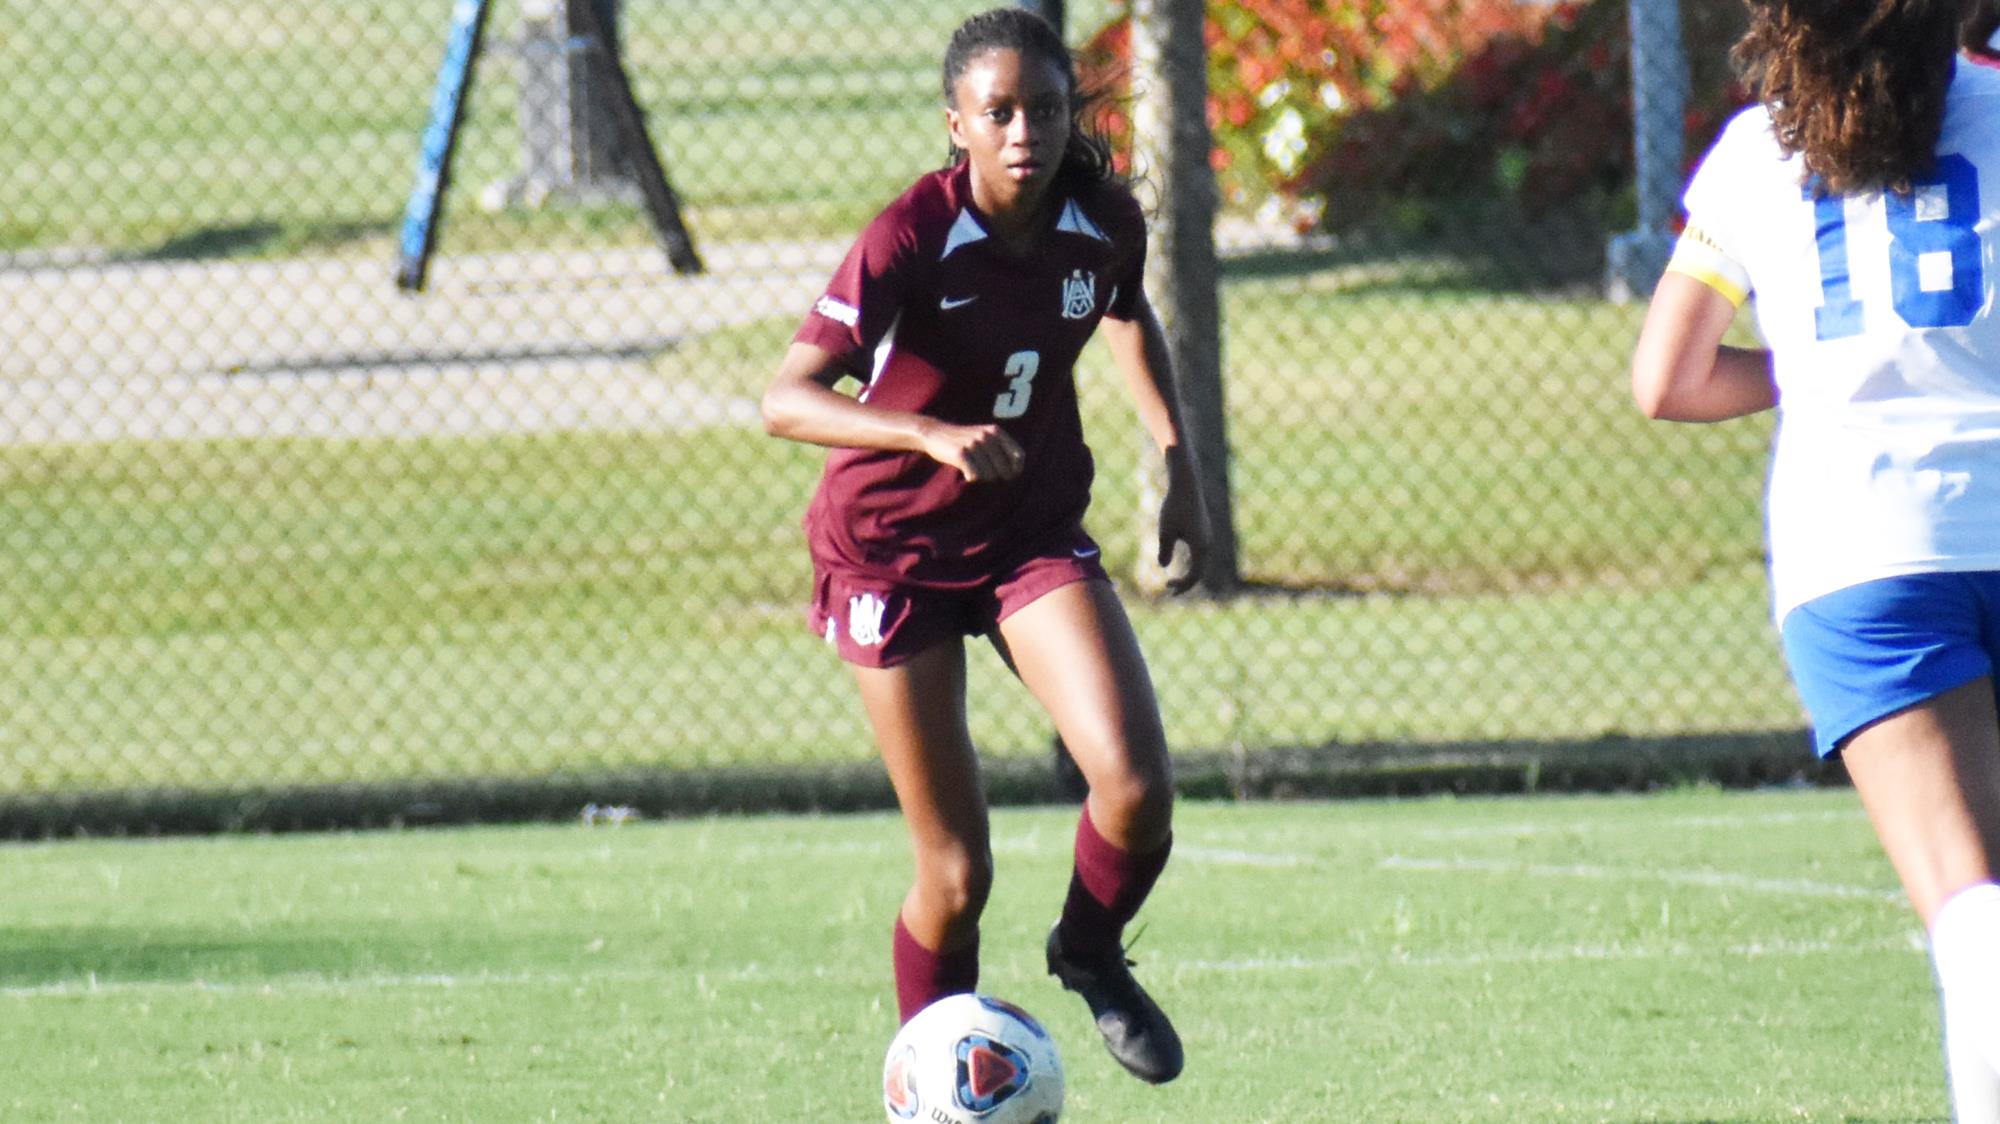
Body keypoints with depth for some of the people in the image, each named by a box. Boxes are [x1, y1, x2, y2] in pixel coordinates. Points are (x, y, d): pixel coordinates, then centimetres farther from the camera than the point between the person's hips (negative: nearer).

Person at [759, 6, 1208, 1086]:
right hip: (894, 547, -3)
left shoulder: (1104, 221, -9)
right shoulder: (911, 238, -23)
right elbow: (785, 399, -33)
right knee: (956, 874, -2)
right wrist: (934, 436, -47)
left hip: (1035, 531, 4)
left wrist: (1177, 461, 13)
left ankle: (1090, 954, 15)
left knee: (1136, 785, -18)